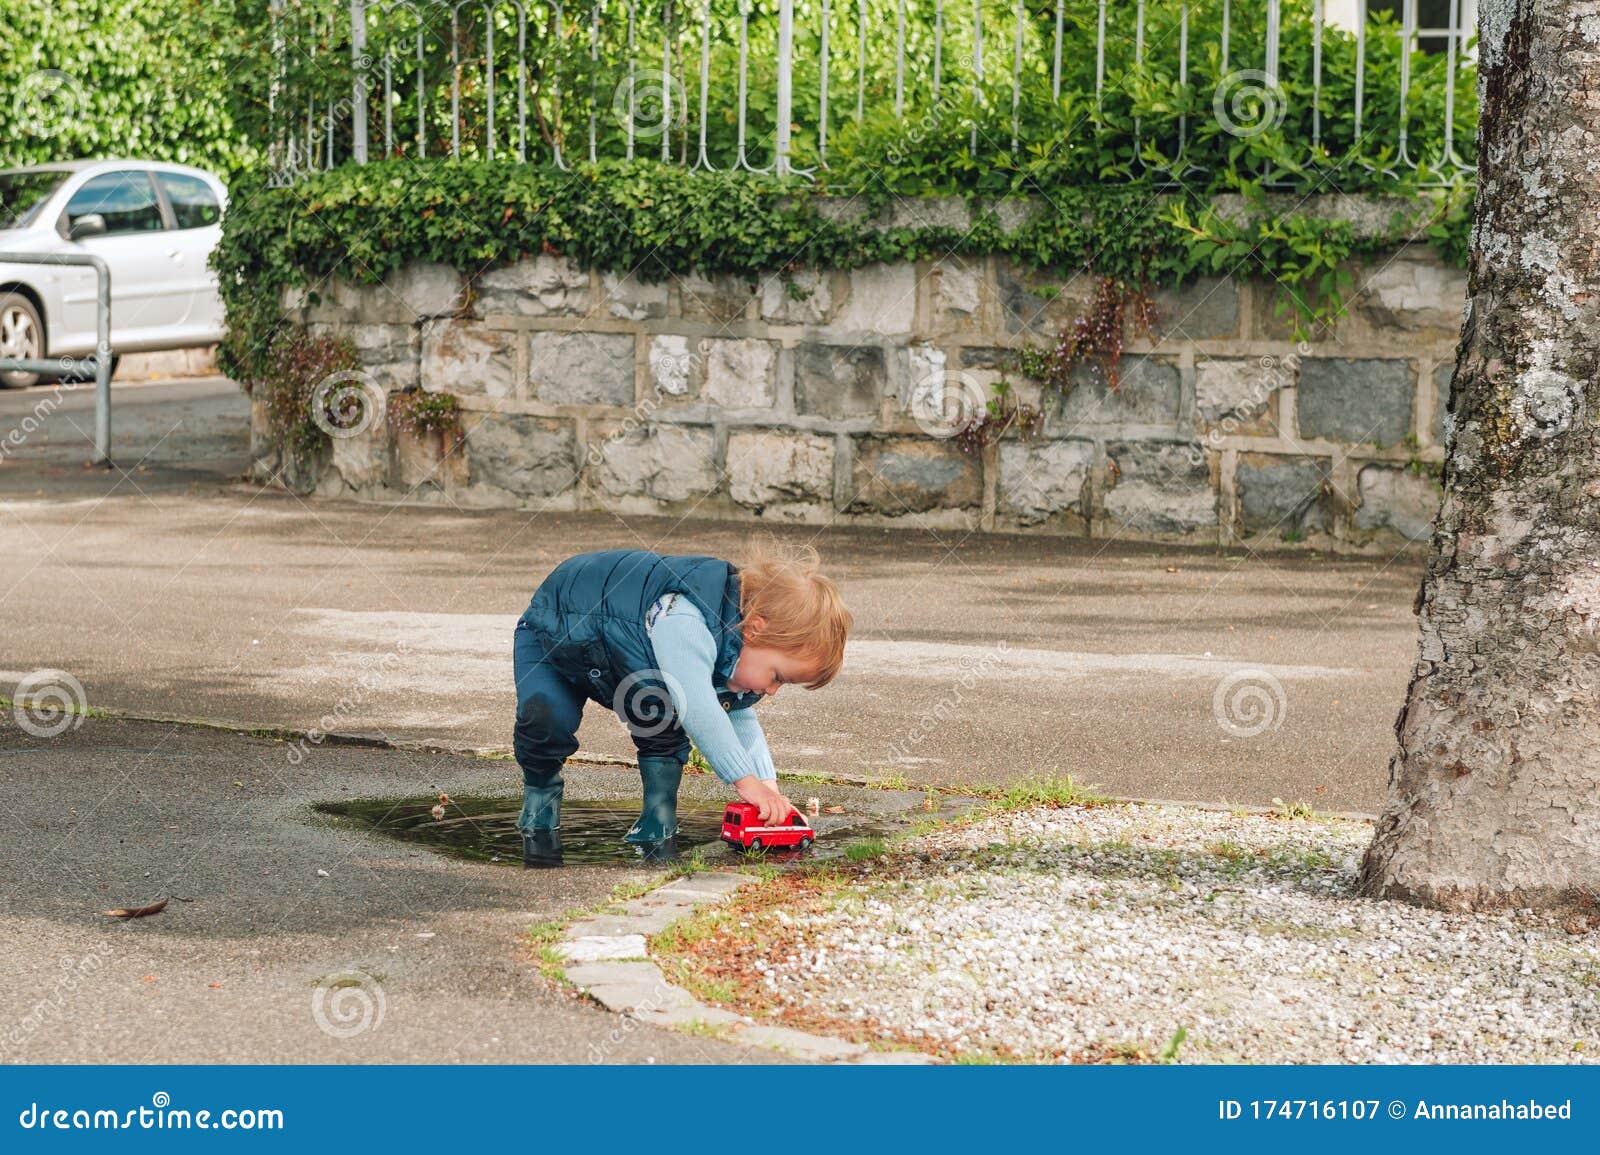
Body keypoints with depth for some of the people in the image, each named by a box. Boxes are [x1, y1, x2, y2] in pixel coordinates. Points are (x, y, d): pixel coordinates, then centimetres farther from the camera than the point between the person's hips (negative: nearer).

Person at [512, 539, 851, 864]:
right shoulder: (684, 624, -44)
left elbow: (740, 718, -2)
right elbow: (697, 707, -52)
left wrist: (768, 785, -16)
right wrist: (746, 780, -50)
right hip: (552, 633, -7)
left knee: (664, 717, -14)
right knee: (548, 717, -28)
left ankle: (656, 827, -3)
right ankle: (540, 811, -3)